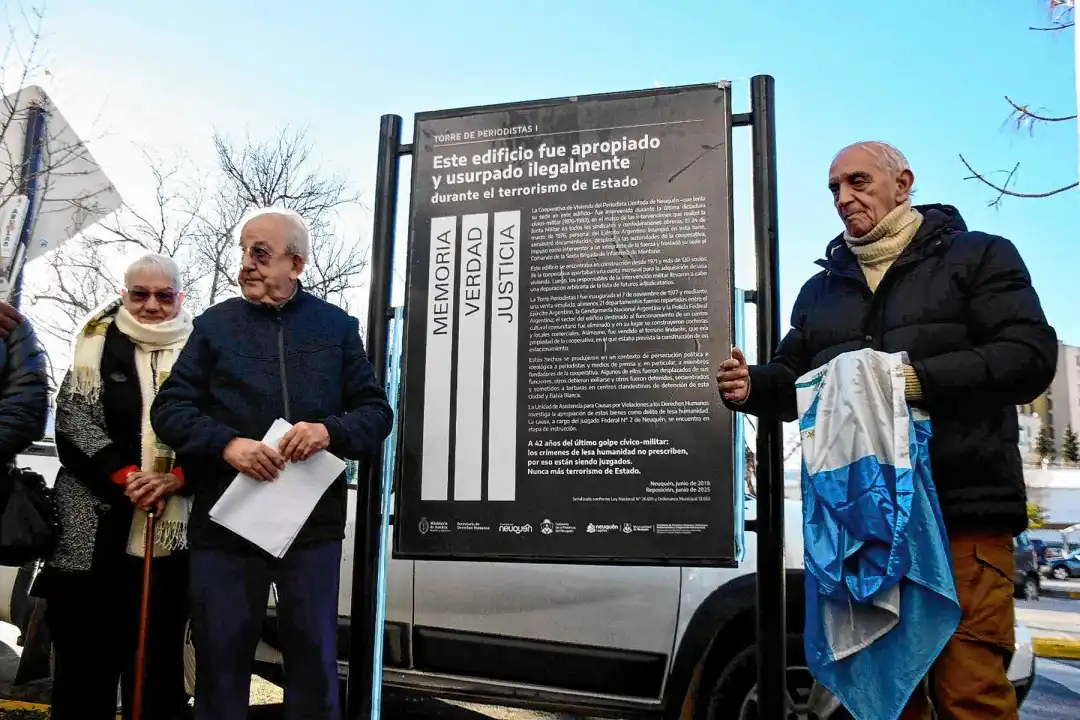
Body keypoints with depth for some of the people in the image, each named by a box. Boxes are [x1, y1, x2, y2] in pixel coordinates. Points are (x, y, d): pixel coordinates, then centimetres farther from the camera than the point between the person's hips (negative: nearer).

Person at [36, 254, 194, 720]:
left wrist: (175, 477, -13)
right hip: (96, 528, 0)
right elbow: (73, 424, -1)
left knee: (159, 659, 9)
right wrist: (125, 476, -13)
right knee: (85, 654, 6)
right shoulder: (97, 346, 7)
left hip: (174, 532, 0)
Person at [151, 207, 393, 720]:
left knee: (314, 657, 10)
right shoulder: (215, 324, 7)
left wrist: (330, 431, -15)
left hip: (312, 523, 0)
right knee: (220, 658, 8)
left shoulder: (336, 326, 8)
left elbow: (376, 412, 6)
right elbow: (170, 408, 2)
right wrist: (227, 445, -16)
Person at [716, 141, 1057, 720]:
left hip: (962, 508, -4)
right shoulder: (820, 289, 22)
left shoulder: (977, 256, 7)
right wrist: (752, 386, 0)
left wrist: (916, 379, -17)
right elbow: (795, 380, 23)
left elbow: (1030, 356, -6)